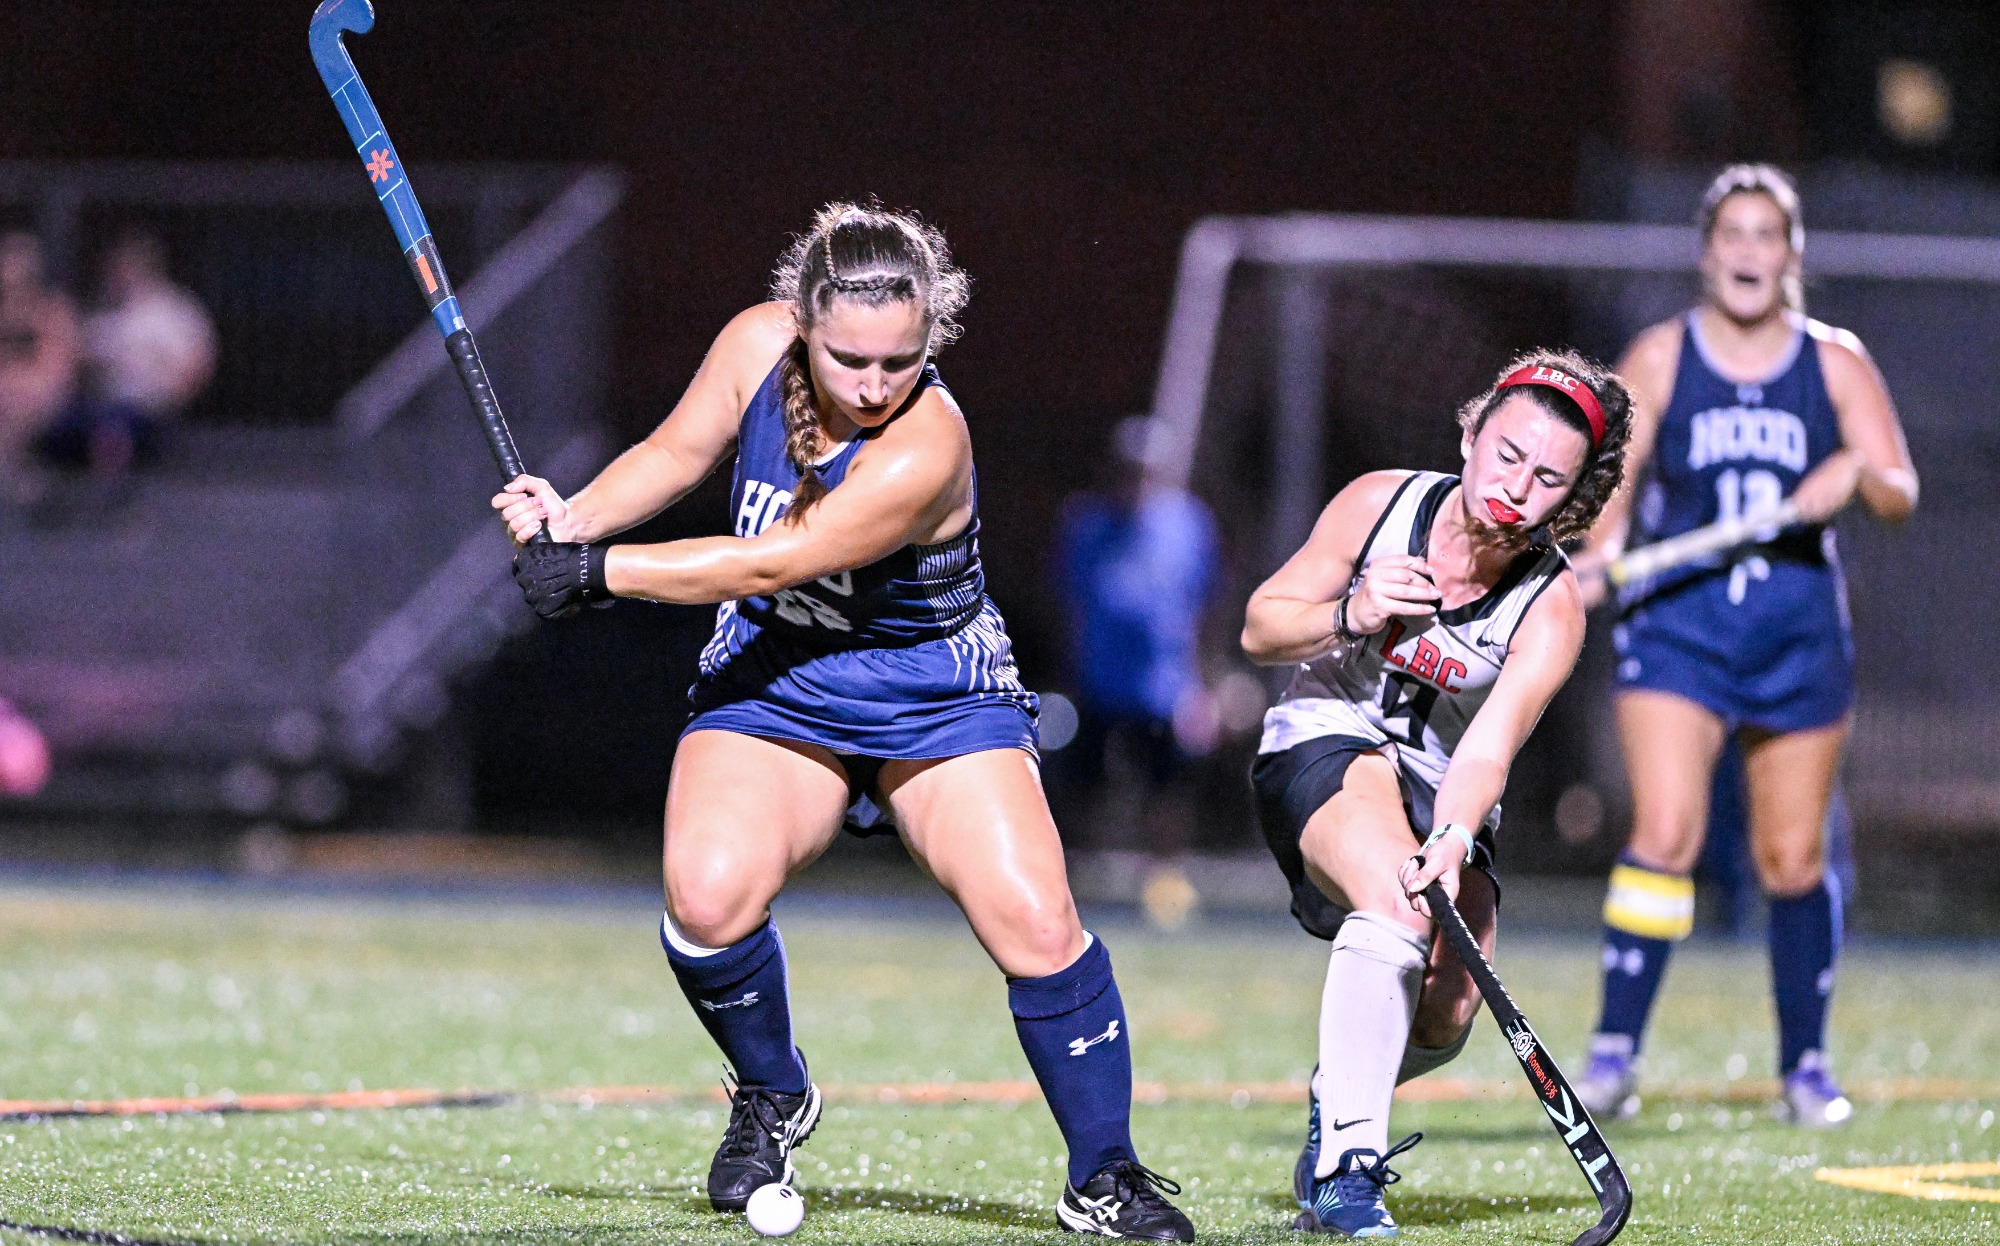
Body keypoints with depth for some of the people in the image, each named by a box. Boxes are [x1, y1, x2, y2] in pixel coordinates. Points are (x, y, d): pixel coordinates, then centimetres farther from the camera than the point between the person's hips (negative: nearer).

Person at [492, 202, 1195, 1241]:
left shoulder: (924, 447, -29)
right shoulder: (758, 343, -13)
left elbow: (765, 565, -28)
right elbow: (675, 454, 6)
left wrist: (595, 572, -25)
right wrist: (572, 516, -11)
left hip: (934, 702, -3)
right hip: (770, 687, 3)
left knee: (1035, 923, -19)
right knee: (707, 900, -22)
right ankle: (771, 1095, 8)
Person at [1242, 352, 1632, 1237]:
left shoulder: (1551, 608, -15)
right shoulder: (1379, 504, -12)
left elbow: (1487, 750, -29)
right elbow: (1259, 629, -2)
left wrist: (1450, 847, -47)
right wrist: (1350, 617, -21)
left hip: (1443, 794, 3)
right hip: (1323, 747, -3)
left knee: (1443, 1015, -11)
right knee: (1397, 897, -33)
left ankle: (1344, 1093, 26)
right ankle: (1343, 1163, -35)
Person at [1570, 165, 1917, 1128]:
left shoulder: (1835, 362, 5)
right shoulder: (1660, 360, 2)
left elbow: (1900, 496, 1)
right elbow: (1610, 490, 1)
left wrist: (1857, 472, -21)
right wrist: (1594, 560, -19)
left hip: (1801, 634, 2)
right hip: (1678, 623, -2)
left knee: (1793, 859, 6)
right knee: (1666, 831, -19)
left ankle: (1805, 1064, 21)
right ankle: (1614, 1051, -14)